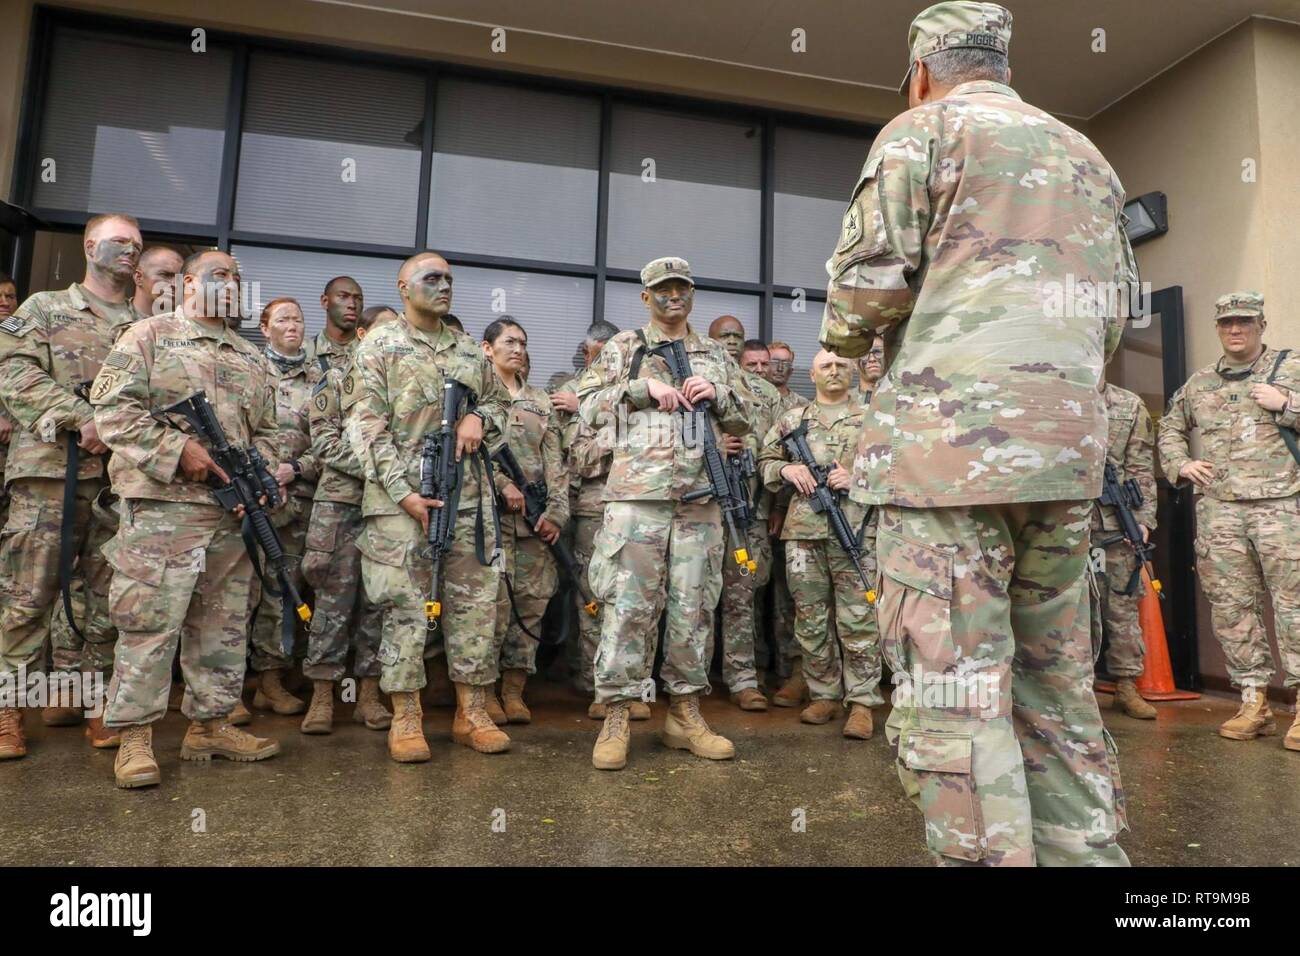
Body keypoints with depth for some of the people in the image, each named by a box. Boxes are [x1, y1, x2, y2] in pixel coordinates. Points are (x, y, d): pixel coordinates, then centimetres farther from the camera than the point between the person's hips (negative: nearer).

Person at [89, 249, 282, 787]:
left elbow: (265, 431, 19)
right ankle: (135, 735, 6)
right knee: (150, 619, -4)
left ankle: (210, 724, 20)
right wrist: (178, 451, -15)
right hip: (164, 506, -5)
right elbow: (113, 406, -6)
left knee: (223, 623, 9)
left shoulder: (249, 357, 20)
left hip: (234, 510, 6)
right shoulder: (150, 335, 5)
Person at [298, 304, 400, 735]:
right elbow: (325, 441, -4)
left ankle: (369, 695, 15)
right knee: (334, 599, 0)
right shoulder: (336, 381, 5)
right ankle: (321, 697, 10)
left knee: (378, 601, 6)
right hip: (341, 502, -3)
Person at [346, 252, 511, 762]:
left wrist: (480, 417, -1)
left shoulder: (470, 350, 16)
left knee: (475, 602, 5)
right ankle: (406, 719, 11)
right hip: (400, 499, -4)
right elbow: (367, 427, -6)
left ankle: (472, 712, 16)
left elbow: (498, 401, 25)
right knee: (405, 607, 0)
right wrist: (404, 493, -15)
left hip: (468, 497, 5)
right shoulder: (378, 347, 1)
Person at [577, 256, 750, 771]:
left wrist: (718, 393, 1)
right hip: (638, 494, -3)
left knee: (693, 607, 6)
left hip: (700, 498, 3)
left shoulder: (715, 356, 20)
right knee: (628, 607, -4)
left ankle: (685, 714, 18)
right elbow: (587, 404, 3)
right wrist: (644, 386, -8)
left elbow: (743, 422, 21)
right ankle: (615, 718, 5)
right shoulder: (623, 347, 11)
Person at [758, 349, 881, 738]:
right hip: (803, 532, 2)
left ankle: (861, 702, 6)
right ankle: (824, 695, 19)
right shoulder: (791, 420, 15)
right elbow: (765, 462, 17)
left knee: (857, 621, -2)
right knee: (812, 621, 7)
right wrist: (786, 469, -4)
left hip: (856, 530, -2)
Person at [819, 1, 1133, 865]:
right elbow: (1119, 309, 24)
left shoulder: (923, 130, 6)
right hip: (1067, 447, 7)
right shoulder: (1087, 156, 25)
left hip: (950, 438, -7)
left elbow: (873, 276, -7)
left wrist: (843, 340, 13)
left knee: (952, 693, -5)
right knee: (1059, 684, 13)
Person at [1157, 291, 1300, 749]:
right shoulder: (1199, 382, 18)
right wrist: (1180, 464, 14)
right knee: (1232, 607, 4)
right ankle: (1254, 702, 13)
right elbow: (1170, 427, 29)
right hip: (1218, 510, 3)